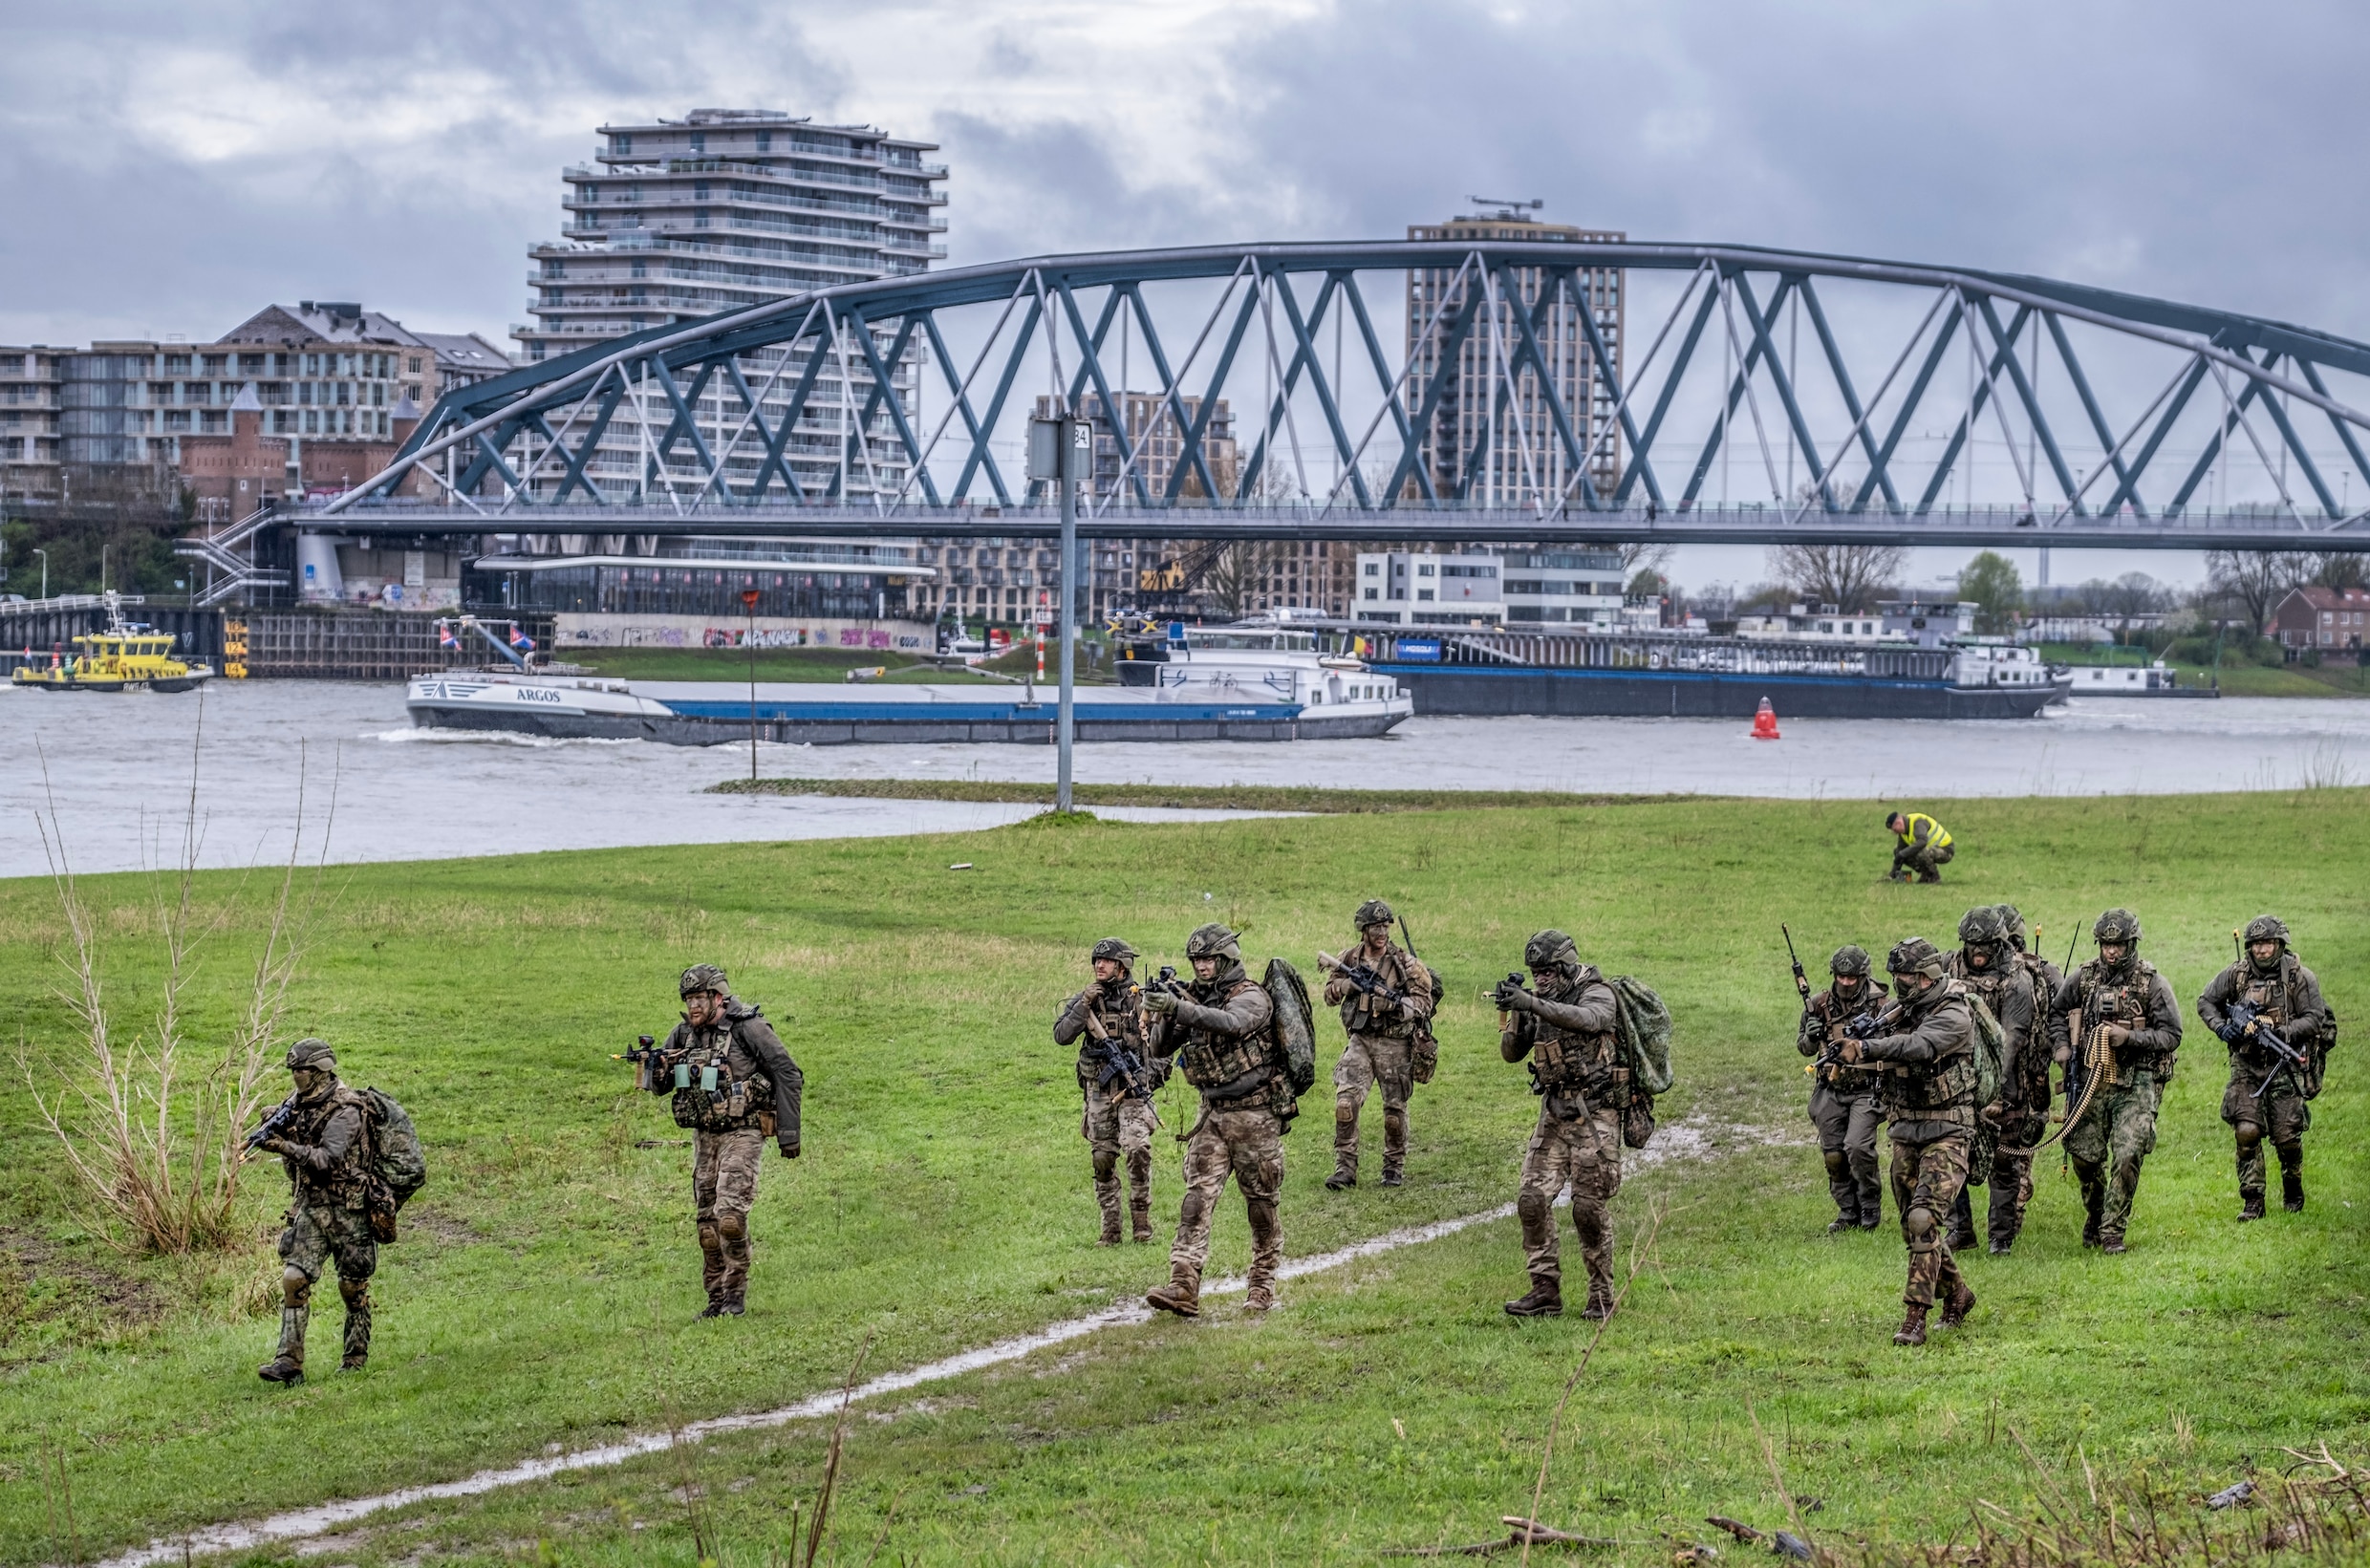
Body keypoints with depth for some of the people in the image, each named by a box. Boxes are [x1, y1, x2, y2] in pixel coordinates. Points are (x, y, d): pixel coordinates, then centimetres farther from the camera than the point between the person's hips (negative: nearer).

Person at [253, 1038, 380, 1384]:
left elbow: (328, 1158, -26)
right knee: (294, 1280, -8)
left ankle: (356, 1359, 21)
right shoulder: (298, 1103, 8)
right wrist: (276, 1126, -2)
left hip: (347, 1209, -6)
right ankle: (289, 1362, -12)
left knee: (353, 1287, 5)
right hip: (310, 1206, 6)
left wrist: (286, 1147, -35)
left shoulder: (345, 1110, -15)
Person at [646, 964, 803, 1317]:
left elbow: (788, 1076, -10)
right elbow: (660, 1086, 14)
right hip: (703, 1137, 7)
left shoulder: (749, 1029, -12)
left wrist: (788, 1131, -12)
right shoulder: (683, 1034, 6)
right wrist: (655, 1068, -11)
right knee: (706, 1221, 6)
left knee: (729, 1215, -17)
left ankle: (736, 1293, -4)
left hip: (741, 1134, -7)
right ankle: (716, 1298, 13)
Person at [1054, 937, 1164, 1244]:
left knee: (1138, 1149, -20)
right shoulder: (1085, 999, 7)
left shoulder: (1142, 999, 1)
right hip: (1099, 1090, 3)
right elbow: (1061, 1035, -4)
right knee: (1103, 1159, 4)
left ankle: (1141, 1215, -7)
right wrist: (1084, 1005, -12)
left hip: (1134, 1088, -3)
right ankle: (1110, 1226, 12)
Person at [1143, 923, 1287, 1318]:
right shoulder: (1194, 998, 9)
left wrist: (1179, 1008, -42)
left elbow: (1231, 1023, -33)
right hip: (1213, 1113, 5)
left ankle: (1263, 1284, 19)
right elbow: (1161, 1049, 6)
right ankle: (1184, 1288, -19)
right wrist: (1163, 1015, -15)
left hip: (1254, 1113, -5)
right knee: (1198, 1195, -9)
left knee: (1260, 1202, 5)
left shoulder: (1251, 996, -11)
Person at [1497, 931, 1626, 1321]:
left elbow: (1588, 1018, -31)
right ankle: (1545, 1292, 0)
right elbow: (1512, 1052, 8)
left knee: (1589, 1207, -5)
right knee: (1533, 1199, -4)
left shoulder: (1597, 994, -8)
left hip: (1594, 1117, -6)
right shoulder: (1542, 1005, 11)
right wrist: (1515, 1012, -11)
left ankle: (1602, 1296, 8)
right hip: (1553, 1115, 6)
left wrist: (1531, 1003, -41)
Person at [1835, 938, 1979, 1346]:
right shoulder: (1902, 1011, 11)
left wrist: (1866, 1048, -44)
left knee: (1924, 1219, -20)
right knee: (1913, 1228, 12)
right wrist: (1850, 1043, -10)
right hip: (1905, 1132, 8)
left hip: (1946, 1133, -8)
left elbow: (1918, 1046, -32)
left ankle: (1915, 1318, -21)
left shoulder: (1954, 1015, -15)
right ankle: (1957, 1294, 34)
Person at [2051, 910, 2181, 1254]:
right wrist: (2063, 1046, 3)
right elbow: (2056, 1012, 20)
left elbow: (2171, 1035, -4)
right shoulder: (2082, 978, 6)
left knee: (2127, 1157, -14)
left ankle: (2113, 1230, -4)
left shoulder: (2152, 984, -4)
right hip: (2090, 1081, 3)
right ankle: (2094, 1217, 31)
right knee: (2085, 1157, 5)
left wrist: (2129, 1037, -17)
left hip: (2134, 1084, -3)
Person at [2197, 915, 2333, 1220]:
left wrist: (2280, 1032, -20)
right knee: (2246, 1132, -10)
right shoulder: (2237, 974, 2)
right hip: (2246, 1066, 2)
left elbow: (2314, 1019, -6)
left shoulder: (2300, 978, -5)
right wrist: (2222, 1027, -5)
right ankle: (2252, 1202, -3)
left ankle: (2293, 1192, 26)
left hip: (2284, 1066, -2)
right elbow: (2206, 1002, 12)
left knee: (2287, 1137, -1)